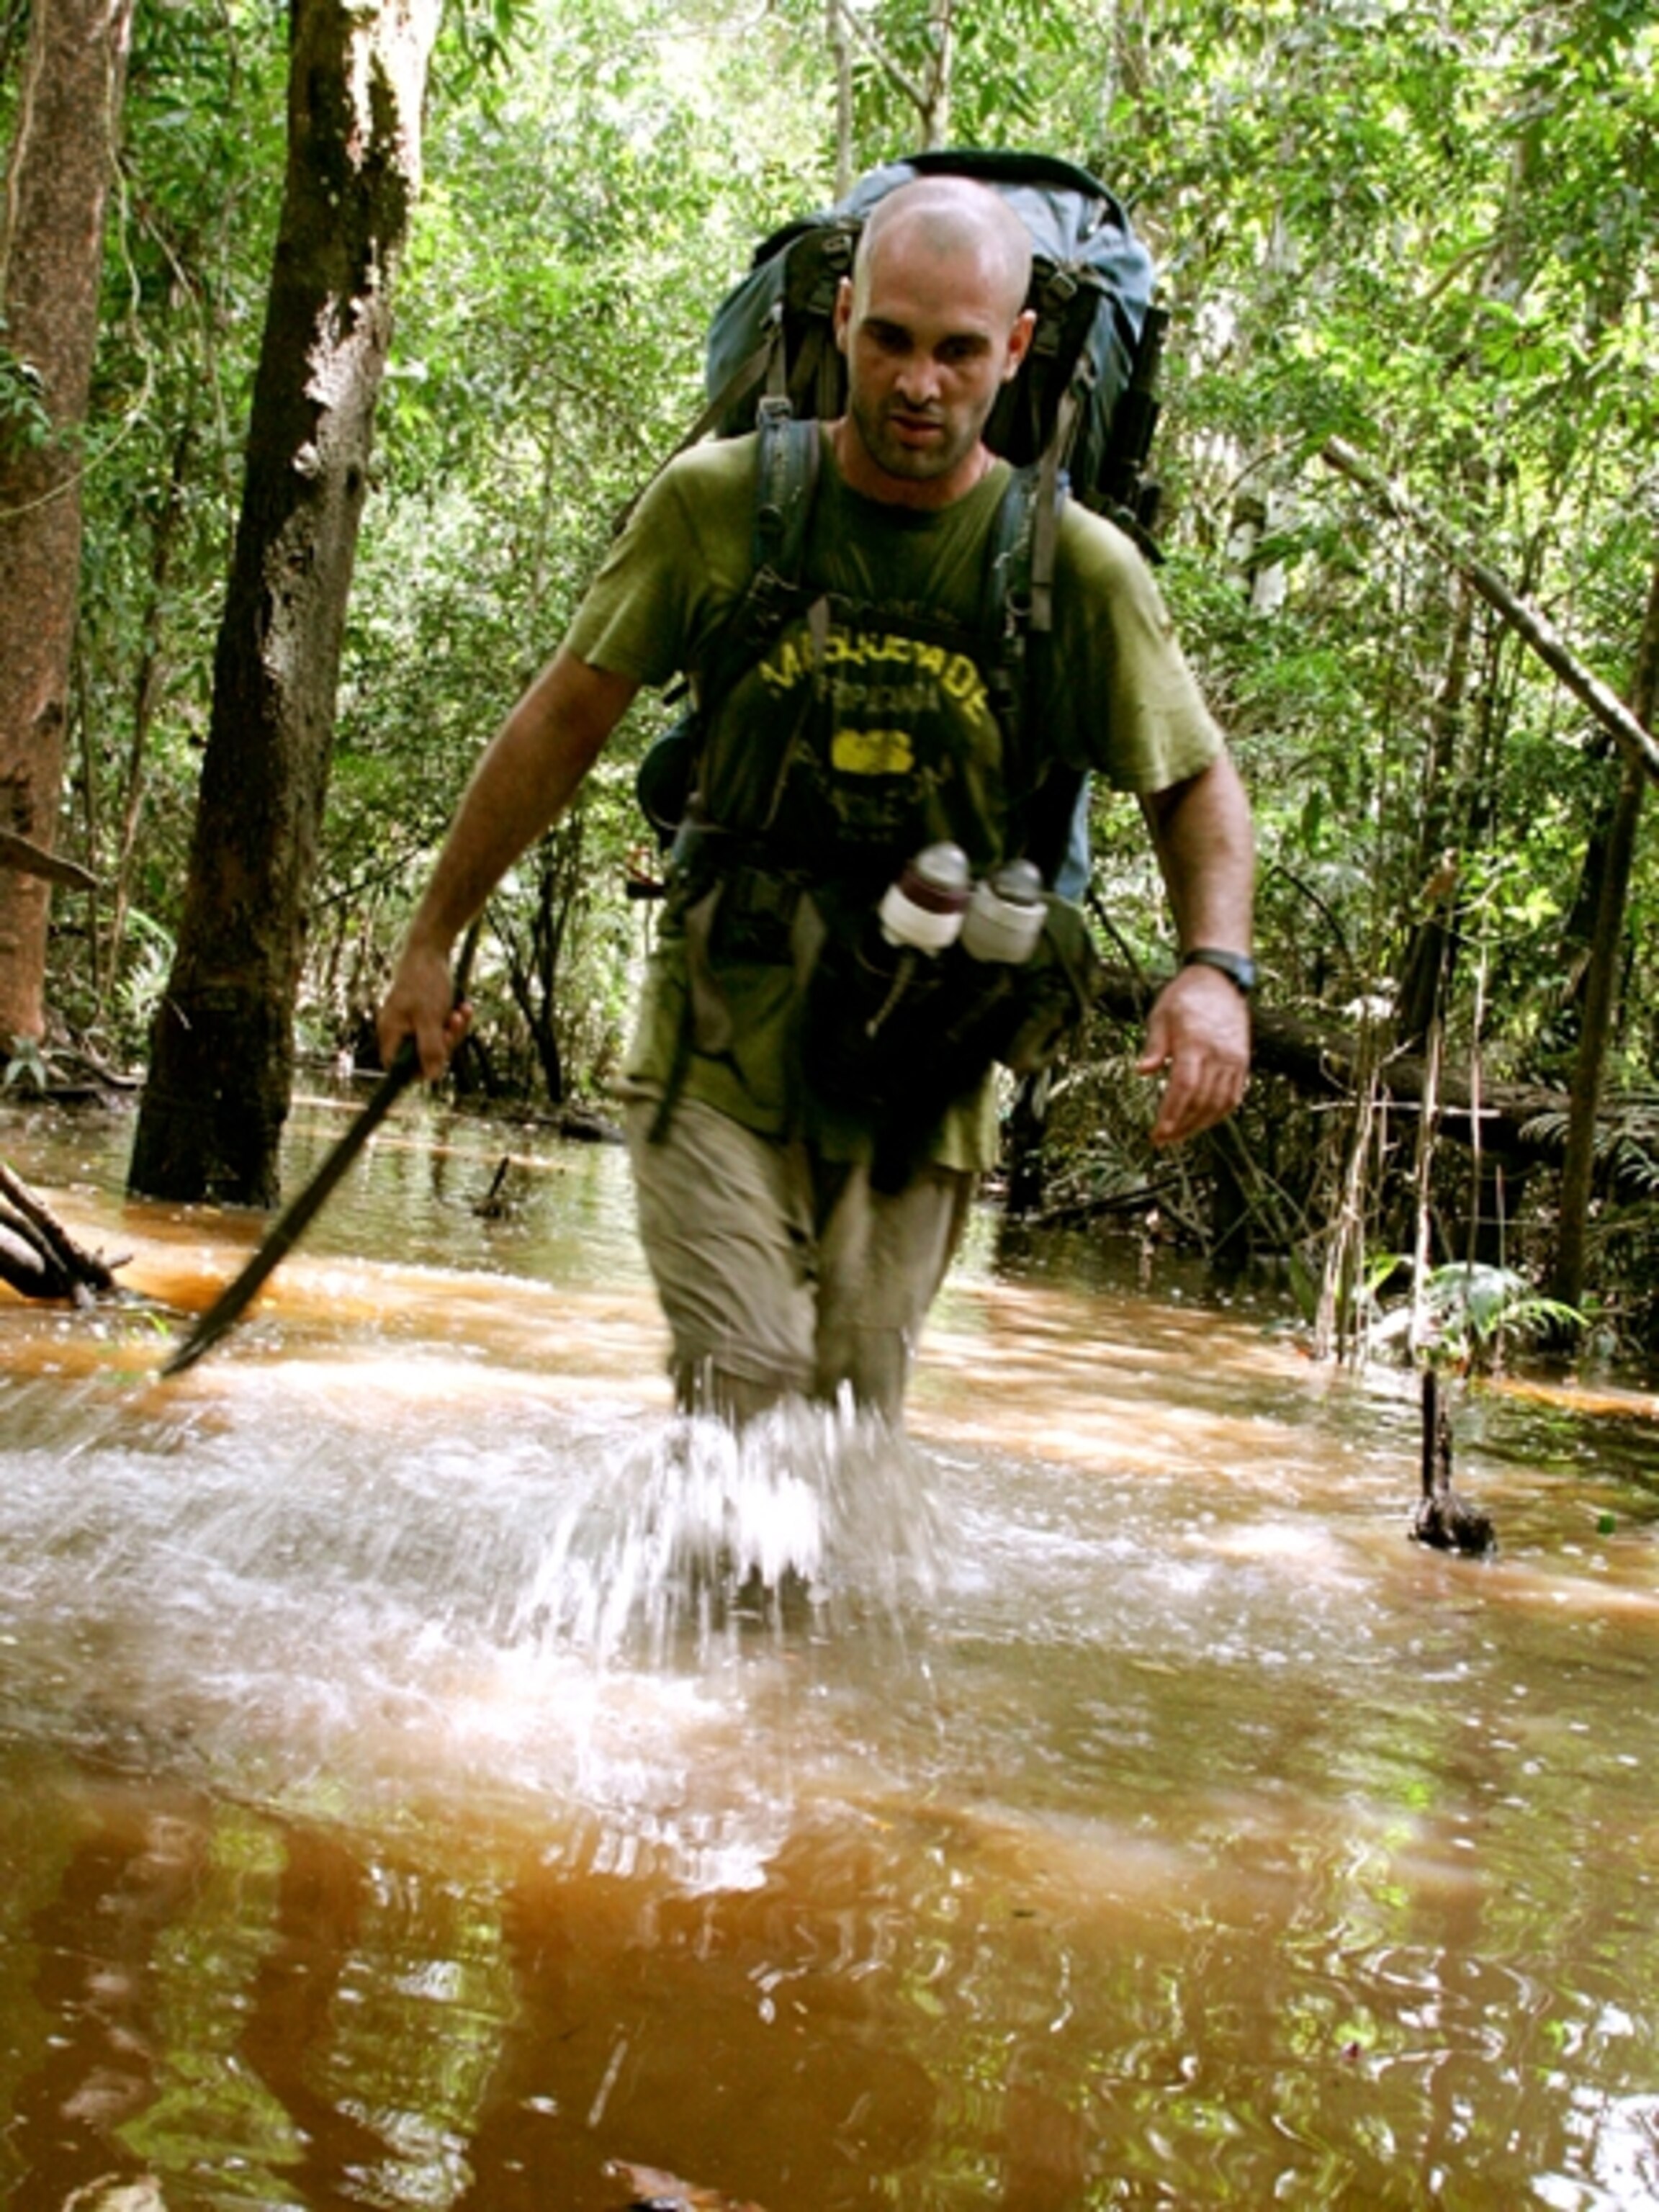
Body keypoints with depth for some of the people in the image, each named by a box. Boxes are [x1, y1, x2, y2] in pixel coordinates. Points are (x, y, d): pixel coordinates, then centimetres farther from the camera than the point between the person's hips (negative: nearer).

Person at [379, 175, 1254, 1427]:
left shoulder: (1079, 569, -4)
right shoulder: (721, 502, -4)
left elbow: (1195, 783, 7)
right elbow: (567, 721, 5)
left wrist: (1216, 967, -12)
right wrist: (434, 942, 9)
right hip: (720, 1046, -1)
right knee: (743, 1396, -14)